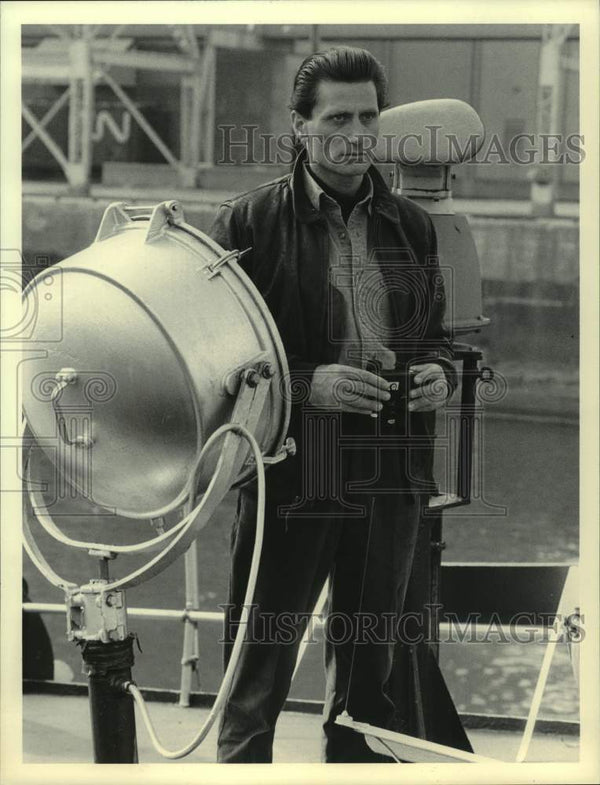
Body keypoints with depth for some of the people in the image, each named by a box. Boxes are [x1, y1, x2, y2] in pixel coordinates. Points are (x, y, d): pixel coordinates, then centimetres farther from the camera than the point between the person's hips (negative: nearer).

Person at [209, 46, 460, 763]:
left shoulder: (412, 227, 10)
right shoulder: (248, 222, -4)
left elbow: (436, 335, 21)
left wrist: (439, 374, -2)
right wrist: (306, 385, -19)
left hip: (390, 479, 4)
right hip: (287, 473, -4)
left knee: (367, 674, 15)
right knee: (257, 672, 3)